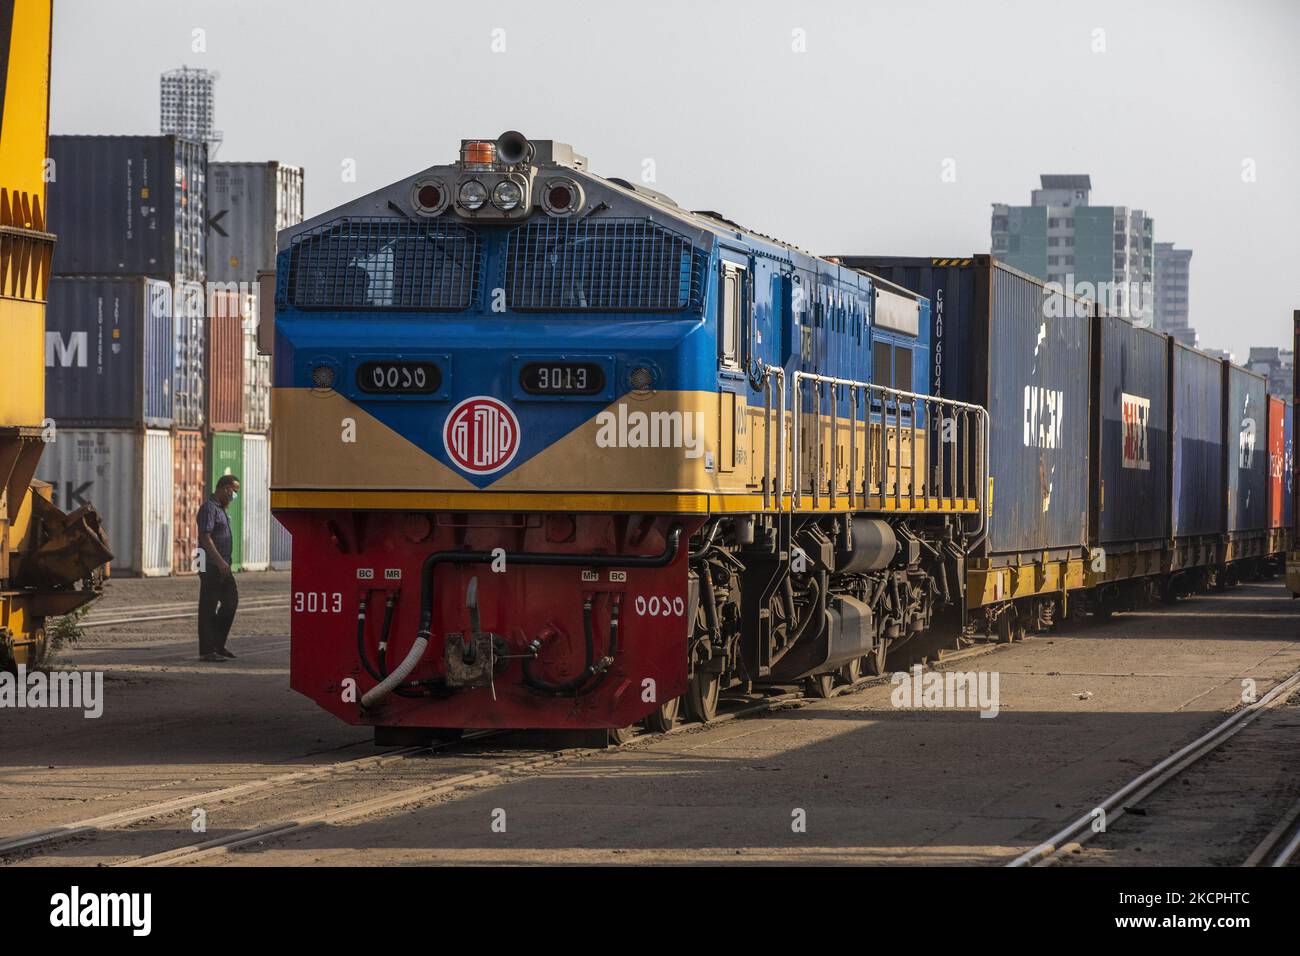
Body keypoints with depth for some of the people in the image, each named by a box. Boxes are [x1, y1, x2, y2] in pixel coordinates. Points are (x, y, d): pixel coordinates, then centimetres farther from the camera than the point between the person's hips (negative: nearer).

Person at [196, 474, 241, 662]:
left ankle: (218, 646, 17)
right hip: (211, 566, -10)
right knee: (208, 607, -5)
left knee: (231, 602, 10)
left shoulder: (221, 509, 19)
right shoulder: (209, 508, -13)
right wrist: (219, 561, -26)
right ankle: (206, 651, -2)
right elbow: (205, 537, -21)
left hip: (222, 566, 10)